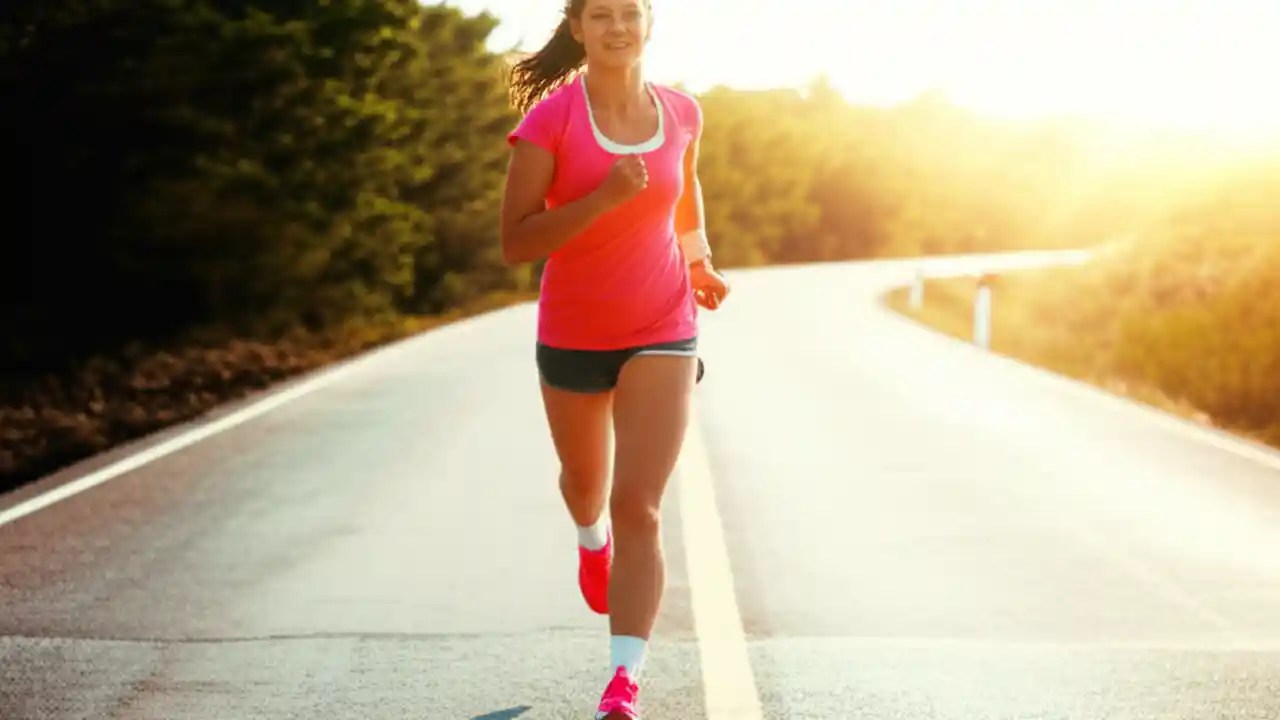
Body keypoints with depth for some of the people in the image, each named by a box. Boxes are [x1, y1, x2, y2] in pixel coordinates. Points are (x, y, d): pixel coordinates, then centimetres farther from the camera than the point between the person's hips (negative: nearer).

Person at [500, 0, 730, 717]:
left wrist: (700, 260, 14)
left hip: (661, 334, 0)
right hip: (571, 335, 0)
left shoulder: (682, 113, -4)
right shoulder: (550, 119, -15)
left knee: (639, 507, -14)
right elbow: (516, 242, -20)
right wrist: (602, 198, -30)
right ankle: (591, 538, 63)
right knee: (586, 480, 25)